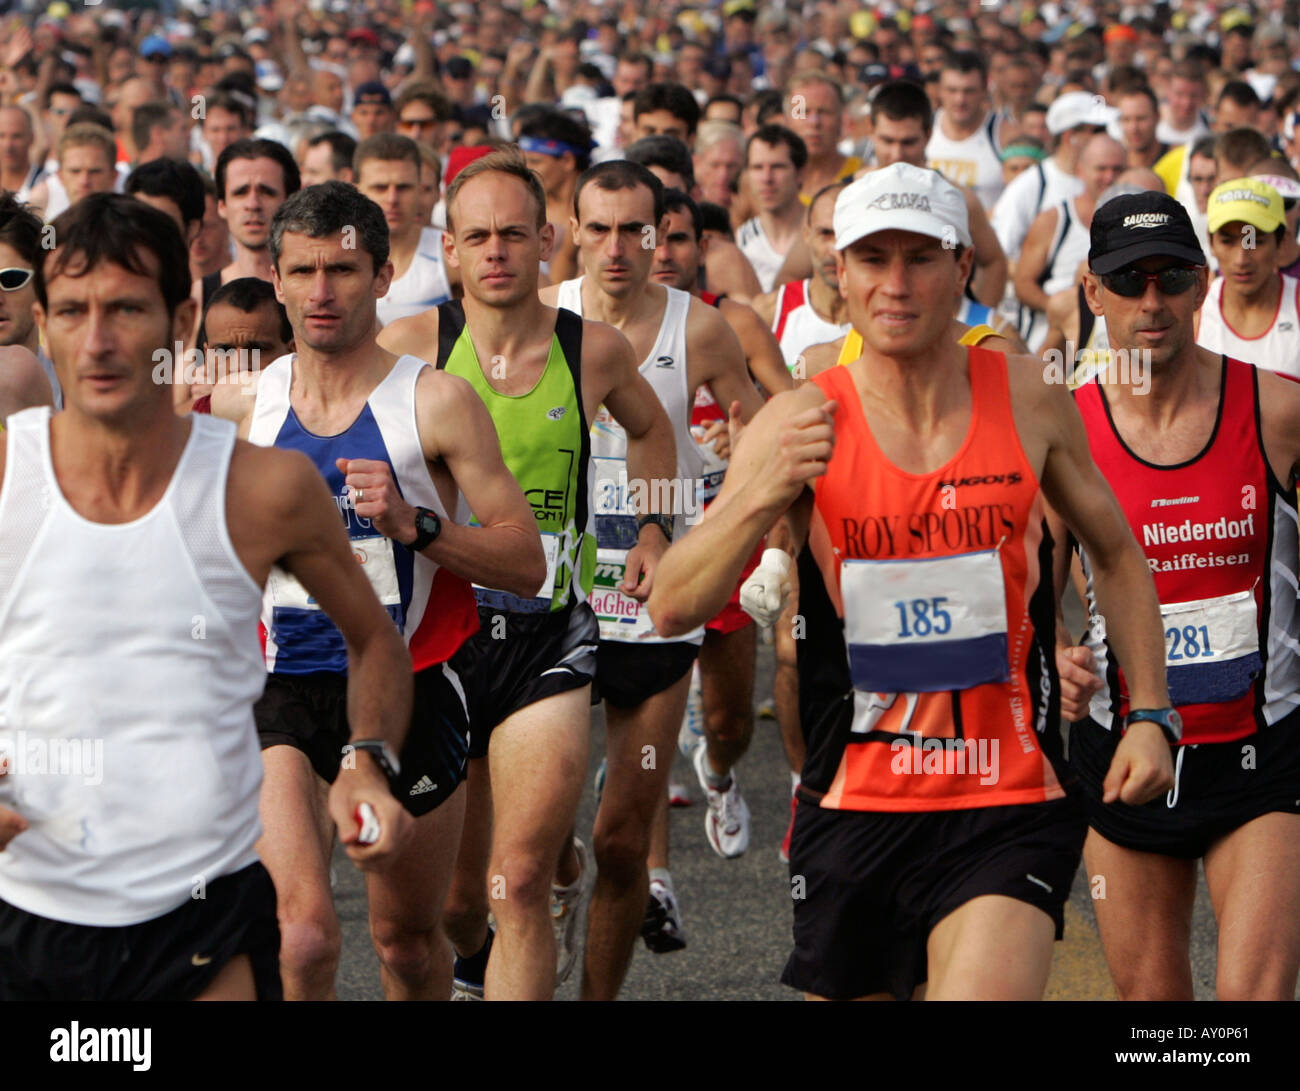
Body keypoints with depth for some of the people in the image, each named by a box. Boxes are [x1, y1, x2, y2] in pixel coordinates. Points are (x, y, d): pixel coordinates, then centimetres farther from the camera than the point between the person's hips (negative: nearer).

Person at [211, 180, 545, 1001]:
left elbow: (527, 563, -8)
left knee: (409, 938, 15)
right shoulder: (242, 404, 4)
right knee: (303, 933, -20)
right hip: (283, 687, 0)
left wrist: (414, 524, -21)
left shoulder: (435, 402, -5)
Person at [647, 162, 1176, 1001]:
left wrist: (1150, 714, 6)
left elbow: (1119, 555, 16)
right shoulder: (804, 421, -4)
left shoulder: (1032, 399, 0)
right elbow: (672, 608, -10)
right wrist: (763, 496, -26)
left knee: (984, 991, -23)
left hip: (1009, 812, -1)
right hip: (853, 811, 1)